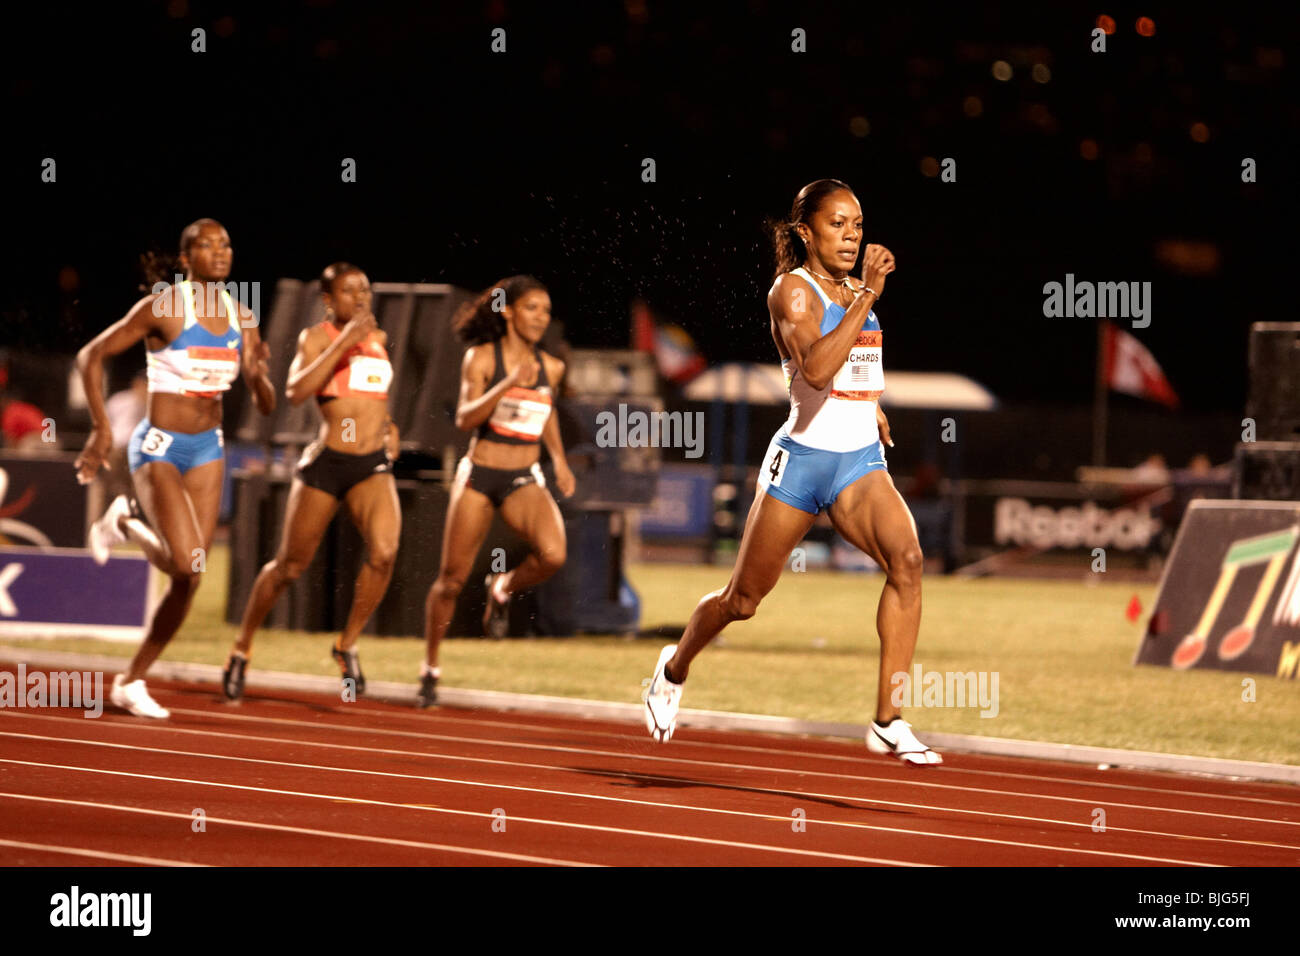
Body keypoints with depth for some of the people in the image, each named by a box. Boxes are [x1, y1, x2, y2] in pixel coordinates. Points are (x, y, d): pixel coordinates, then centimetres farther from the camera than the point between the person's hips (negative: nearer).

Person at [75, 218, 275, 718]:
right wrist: (101, 428, -15)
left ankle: (132, 681, 15)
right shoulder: (163, 307, -11)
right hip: (159, 446, -6)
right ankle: (125, 522, 12)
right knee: (188, 565, -19)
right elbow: (91, 355, -8)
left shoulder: (241, 318, 5)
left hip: (207, 448, 6)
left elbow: (265, 406, 7)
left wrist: (259, 376, -16)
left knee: (187, 579, 2)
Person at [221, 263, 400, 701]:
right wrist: (344, 342, -25)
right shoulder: (316, 337, -5)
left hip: (373, 465, 3)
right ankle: (242, 648, 28)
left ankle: (348, 644, -6)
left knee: (384, 550, -23)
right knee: (290, 565, 7)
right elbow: (296, 391, -23)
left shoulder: (378, 338, 11)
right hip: (326, 463, -3)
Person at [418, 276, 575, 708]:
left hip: (525, 481, 2)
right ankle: (430, 667, 21)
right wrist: (508, 384, -28)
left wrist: (559, 460, 15)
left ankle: (503, 590, 6)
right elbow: (465, 417, -16)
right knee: (452, 579, 2)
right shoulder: (481, 357, -5)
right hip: (479, 476, -2)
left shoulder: (550, 367, 6)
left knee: (553, 554, -26)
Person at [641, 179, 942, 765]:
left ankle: (888, 722, -25)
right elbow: (815, 367, -30)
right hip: (803, 458, -5)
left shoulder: (854, 293, 12)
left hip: (861, 462, 5)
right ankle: (675, 668, 43)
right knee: (743, 600, 10)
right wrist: (868, 295, -30)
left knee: (906, 560, -24)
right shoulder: (791, 289, -10)